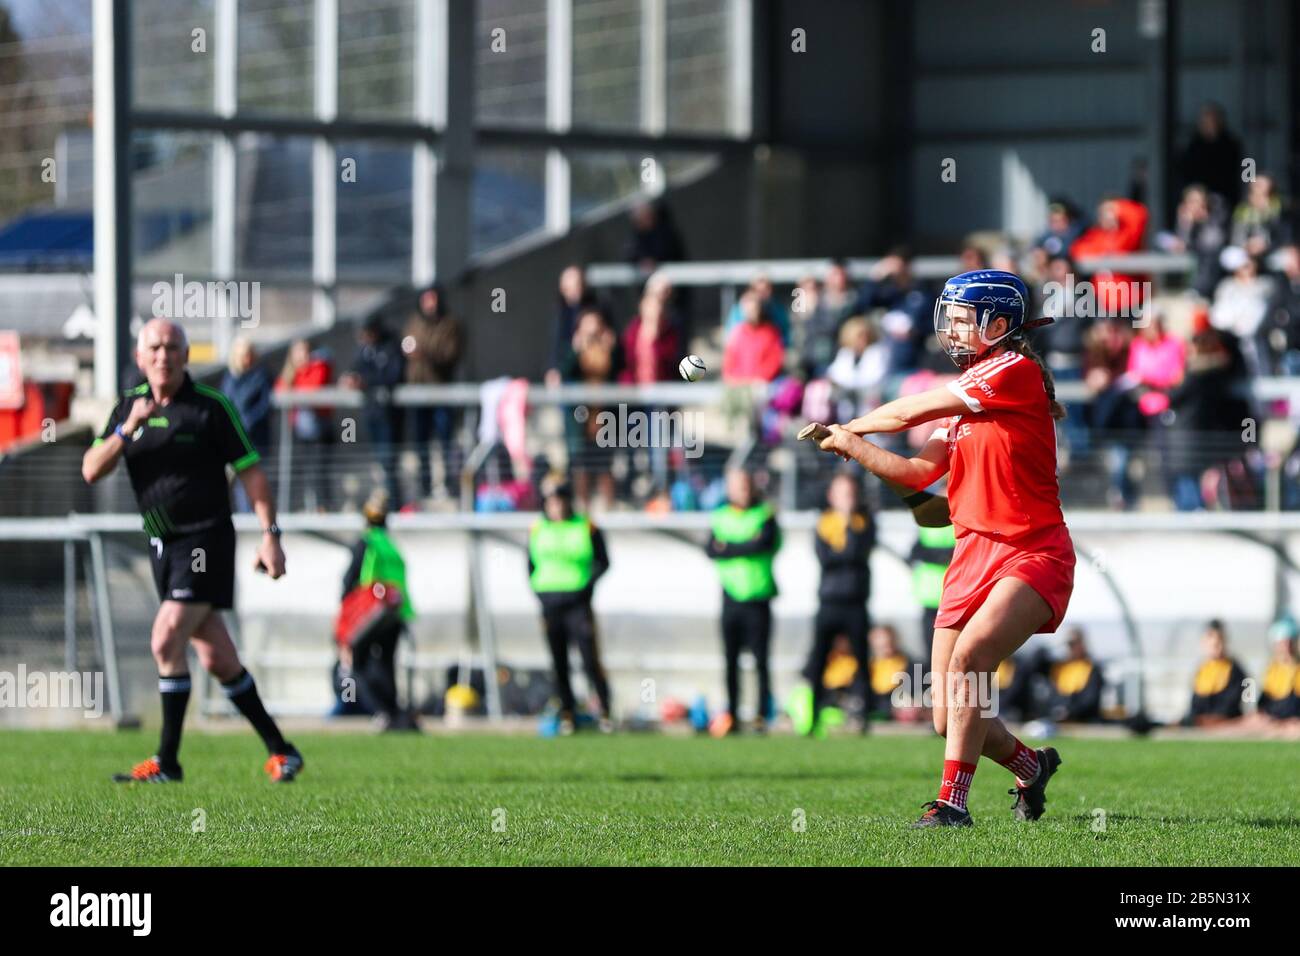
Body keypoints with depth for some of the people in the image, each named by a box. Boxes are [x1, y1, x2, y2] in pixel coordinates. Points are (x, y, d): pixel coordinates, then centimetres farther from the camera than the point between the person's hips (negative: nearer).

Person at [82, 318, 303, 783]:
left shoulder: (211, 407, -7)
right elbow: (91, 471, 0)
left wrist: (270, 535, -12)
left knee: (166, 642, -16)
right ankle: (279, 749, 17)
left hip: (206, 540, -6)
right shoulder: (129, 406, 7)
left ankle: (167, 762, -10)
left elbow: (251, 471, -5)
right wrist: (127, 430, -16)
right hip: (162, 545, 6)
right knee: (217, 659, 7)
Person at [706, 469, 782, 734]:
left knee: (760, 660, -5)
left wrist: (729, 548, -10)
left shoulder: (765, 515, 2)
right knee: (731, 660, 3)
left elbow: (764, 543, -16)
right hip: (731, 599, 3)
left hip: (758, 601, -2)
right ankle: (732, 715, 8)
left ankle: (762, 715, -3)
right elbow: (710, 550, -4)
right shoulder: (720, 517, 9)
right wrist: (747, 547, -13)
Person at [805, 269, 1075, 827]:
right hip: (973, 556, 8)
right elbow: (917, 474, 13)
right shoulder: (965, 395, 18)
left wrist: (852, 427, 8)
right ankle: (1031, 767, 30)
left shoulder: (1016, 371, -9)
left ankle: (952, 802, -26)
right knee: (949, 720, 2)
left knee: (968, 657, -29)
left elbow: (912, 411, -7)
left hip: (1032, 554, -8)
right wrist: (854, 447, -2)